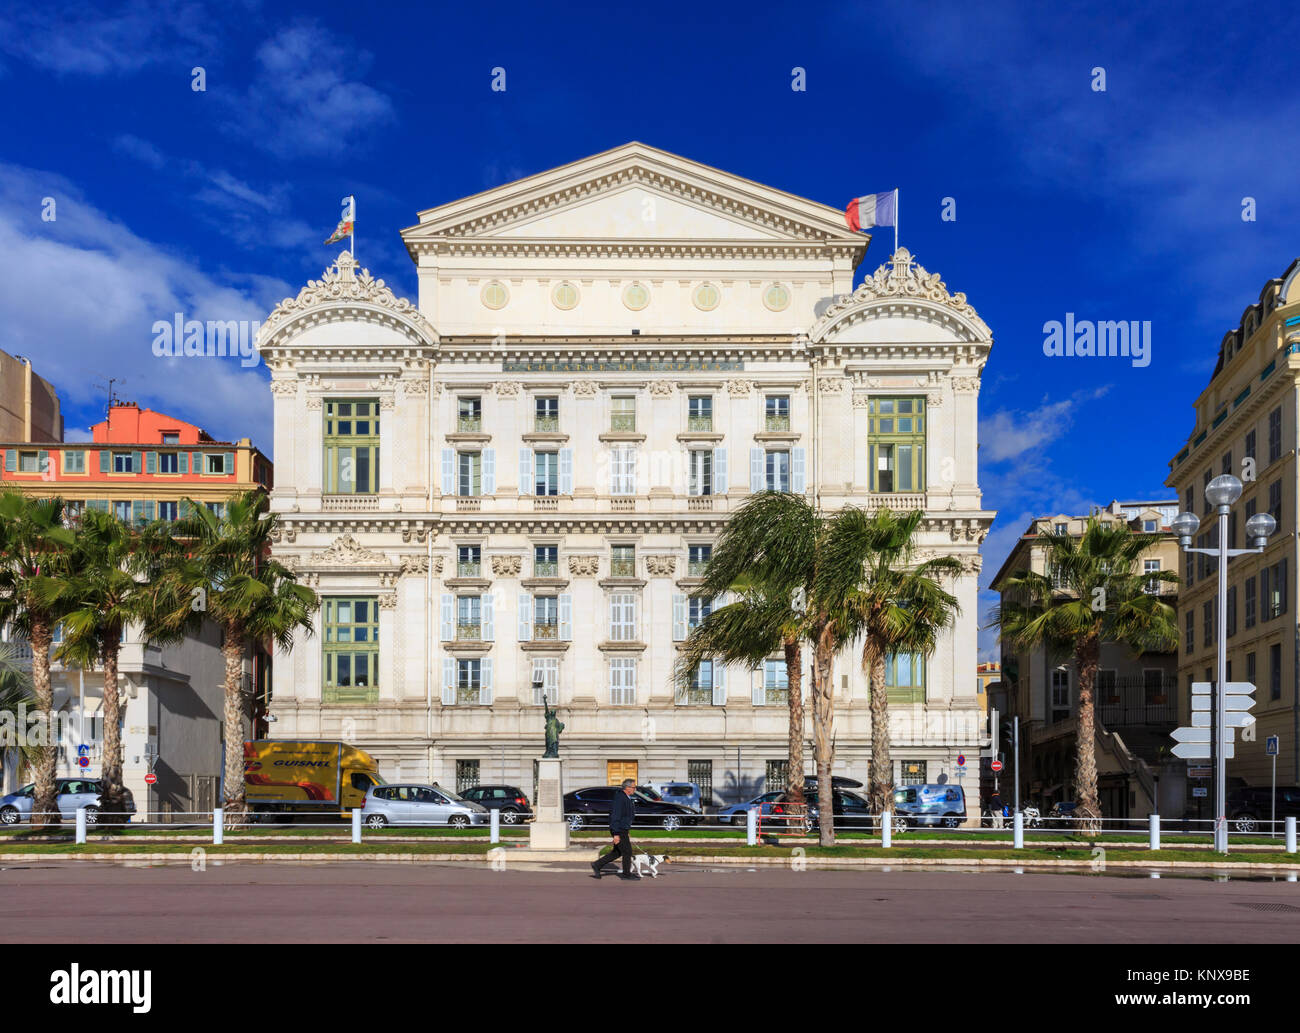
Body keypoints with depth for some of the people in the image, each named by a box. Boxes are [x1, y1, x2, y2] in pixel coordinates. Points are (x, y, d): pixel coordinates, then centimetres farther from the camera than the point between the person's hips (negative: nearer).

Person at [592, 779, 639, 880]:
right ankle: (627, 874, 13)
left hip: (623, 830, 10)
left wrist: (627, 831, 23)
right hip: (619, 830, -10)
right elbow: (616, 816, -23)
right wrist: (616, 834, -24)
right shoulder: (620, 798, -20)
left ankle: (597, 865, 19)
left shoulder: (627, 798, 12)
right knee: (627, 852, 0)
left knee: (617, 852, 14)